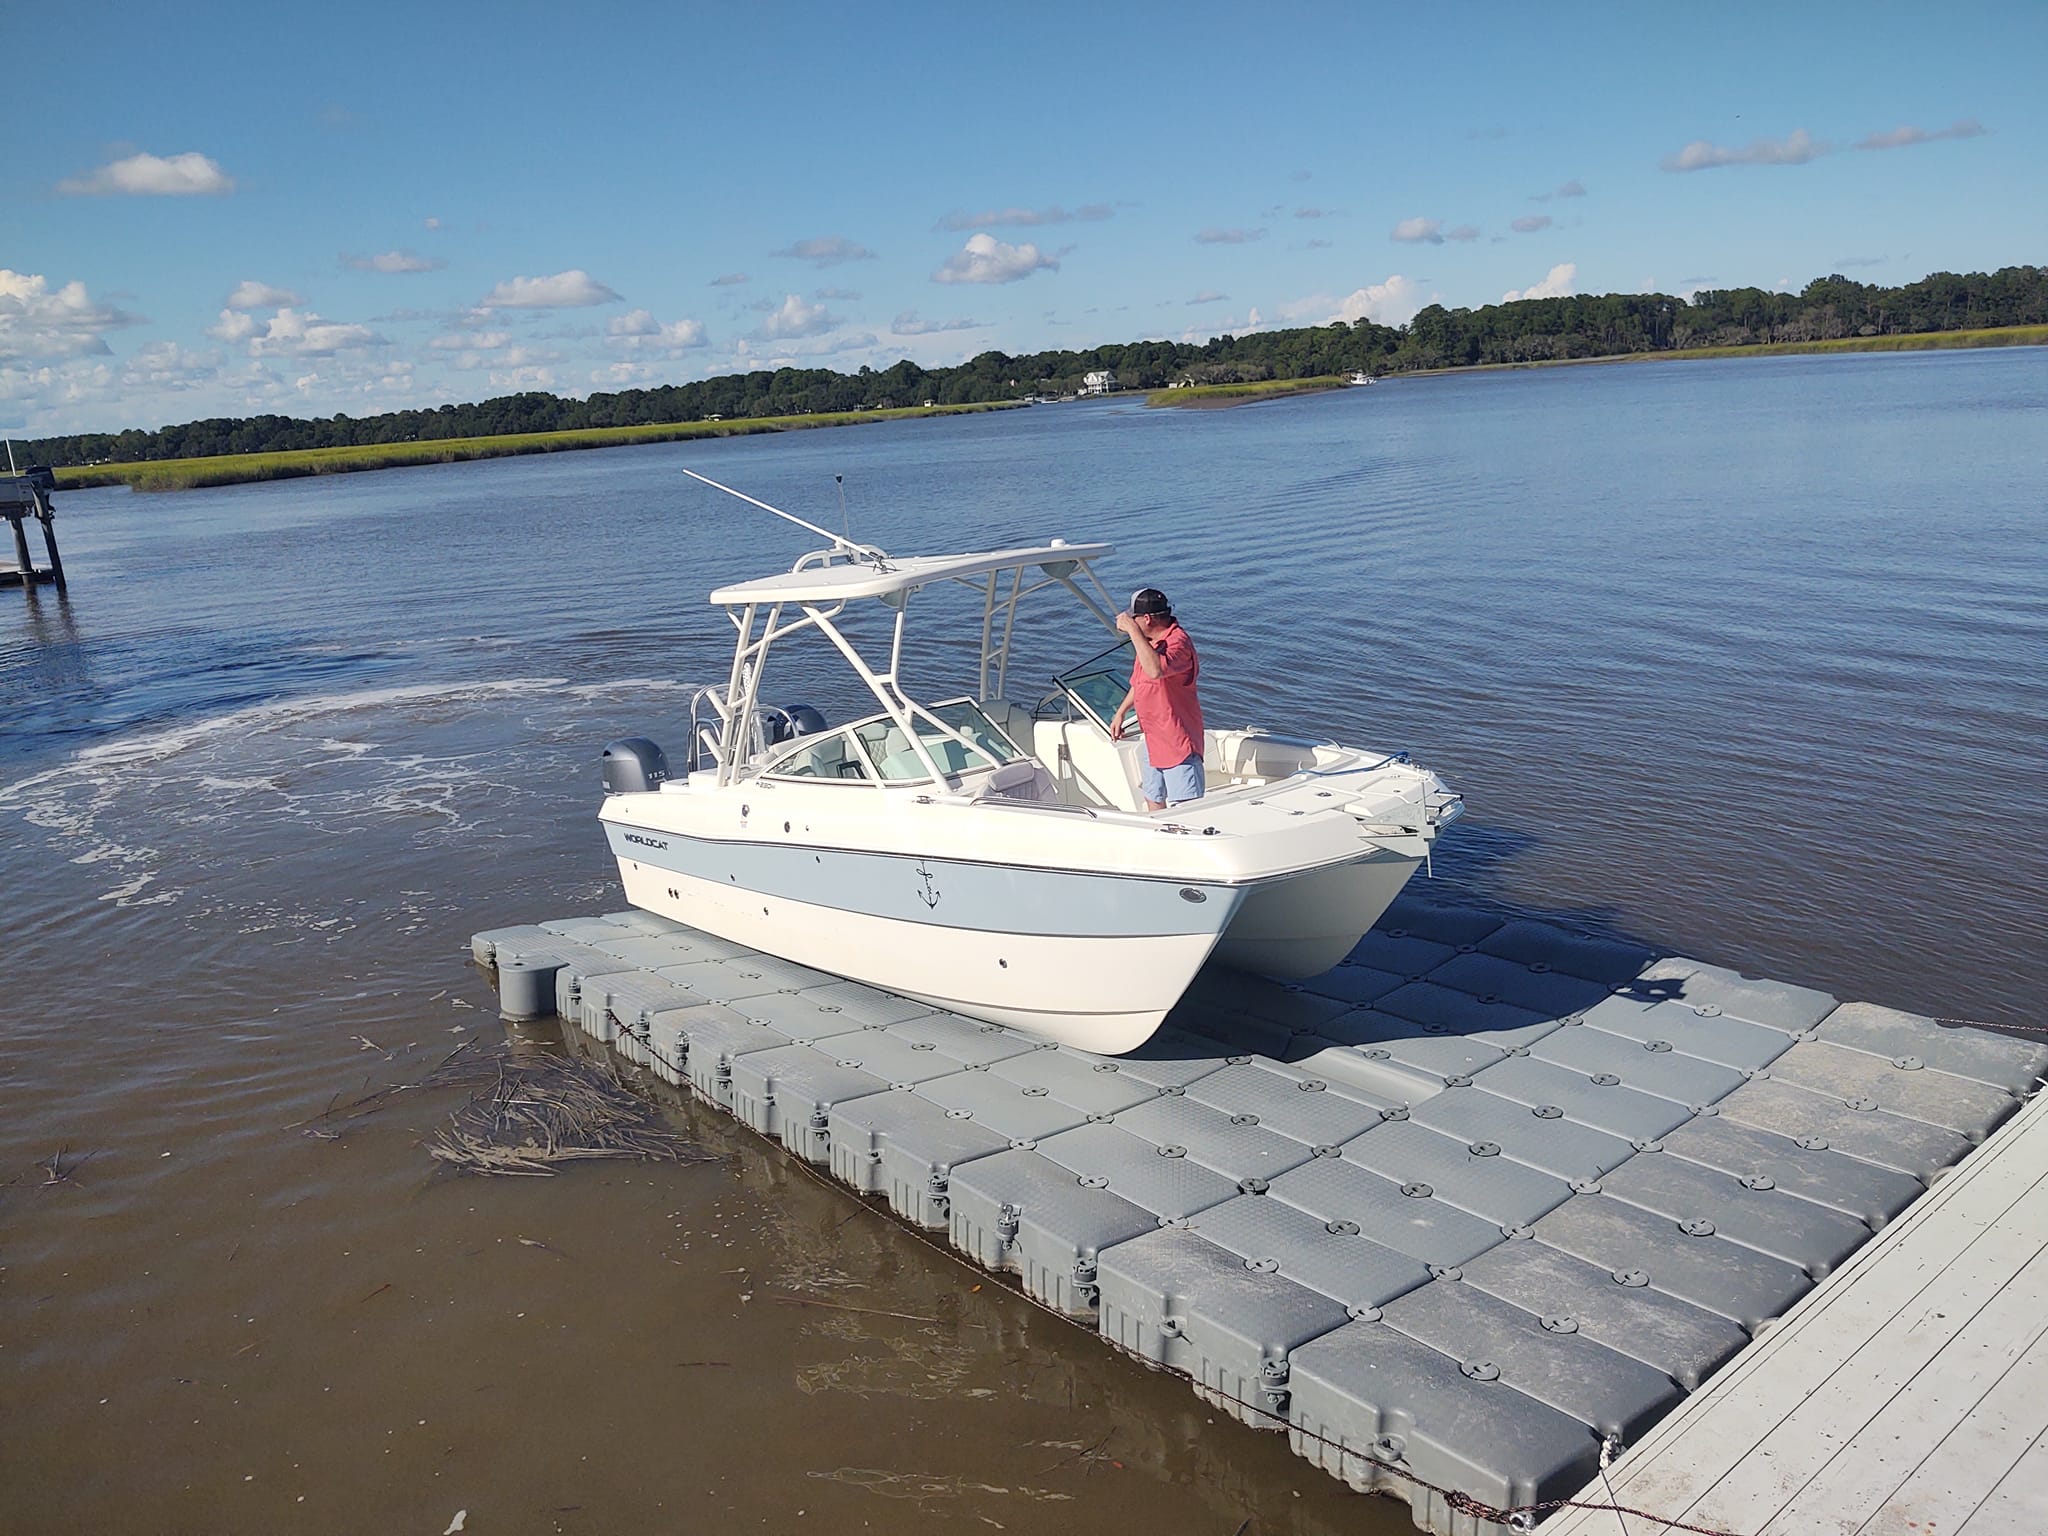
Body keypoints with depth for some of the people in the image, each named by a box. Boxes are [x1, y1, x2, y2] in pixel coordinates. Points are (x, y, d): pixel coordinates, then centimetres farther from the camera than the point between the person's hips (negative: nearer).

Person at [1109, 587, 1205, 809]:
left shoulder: (1177, 642, -22)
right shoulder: (1148, 641, 9)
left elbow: (1155, 671, -43)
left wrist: (1132, 630, -36)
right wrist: (1120, 713, 19)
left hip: (1178, 743, -10)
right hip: (1153, 741, 10)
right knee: (1153, 801, 18)